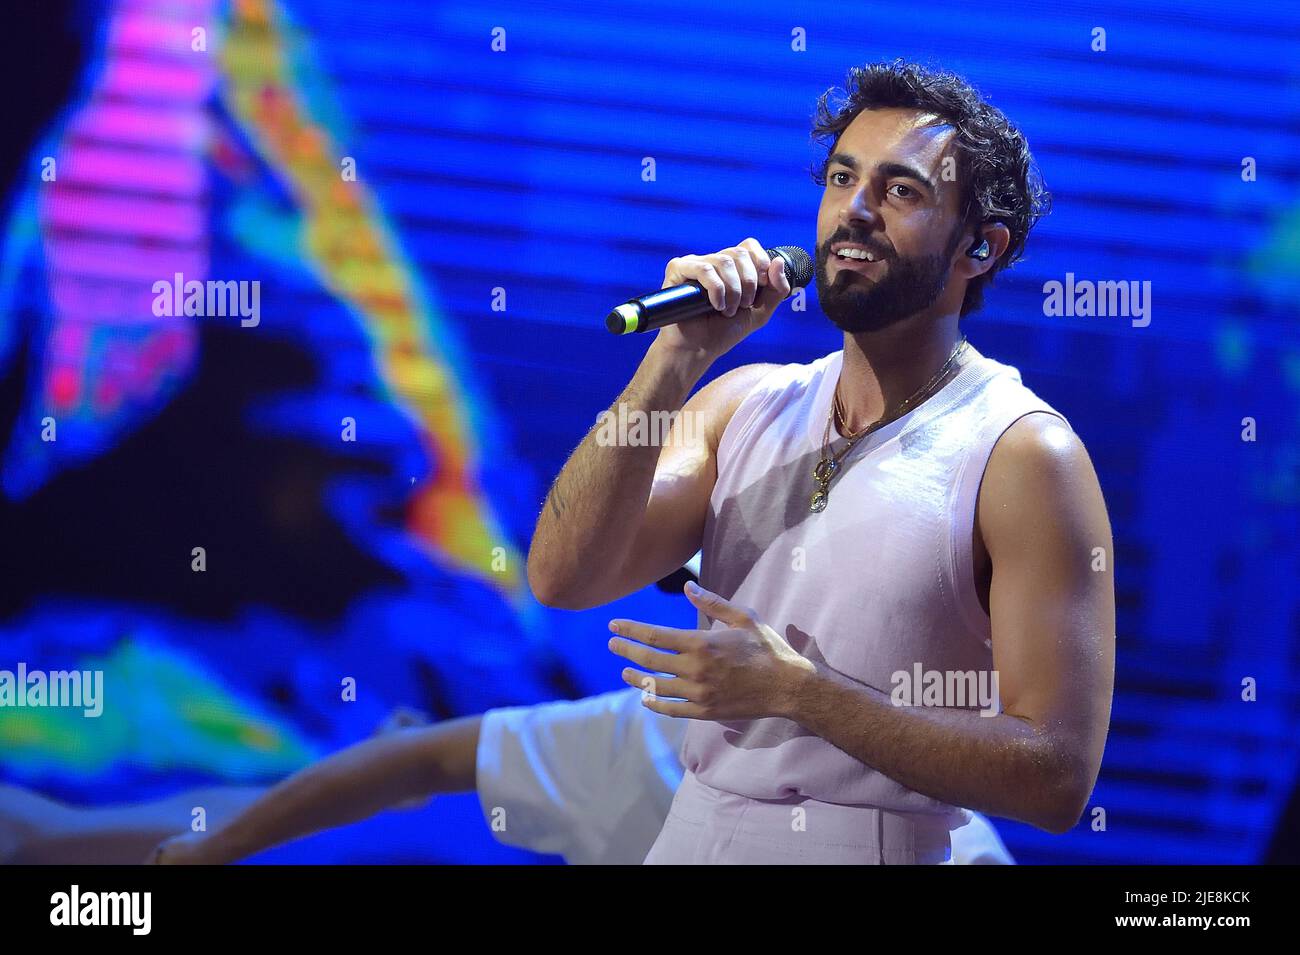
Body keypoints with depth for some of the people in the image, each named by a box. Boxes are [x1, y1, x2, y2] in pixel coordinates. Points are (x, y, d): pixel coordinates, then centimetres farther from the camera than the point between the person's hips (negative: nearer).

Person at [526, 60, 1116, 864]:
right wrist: (681, 355, -14)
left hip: (881, 844, -5)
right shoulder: (742, 405, 4)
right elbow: (565, 578, -7)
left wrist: (796, 692, -21)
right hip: (691, 832, 5)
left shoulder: (1023, 456, -12)